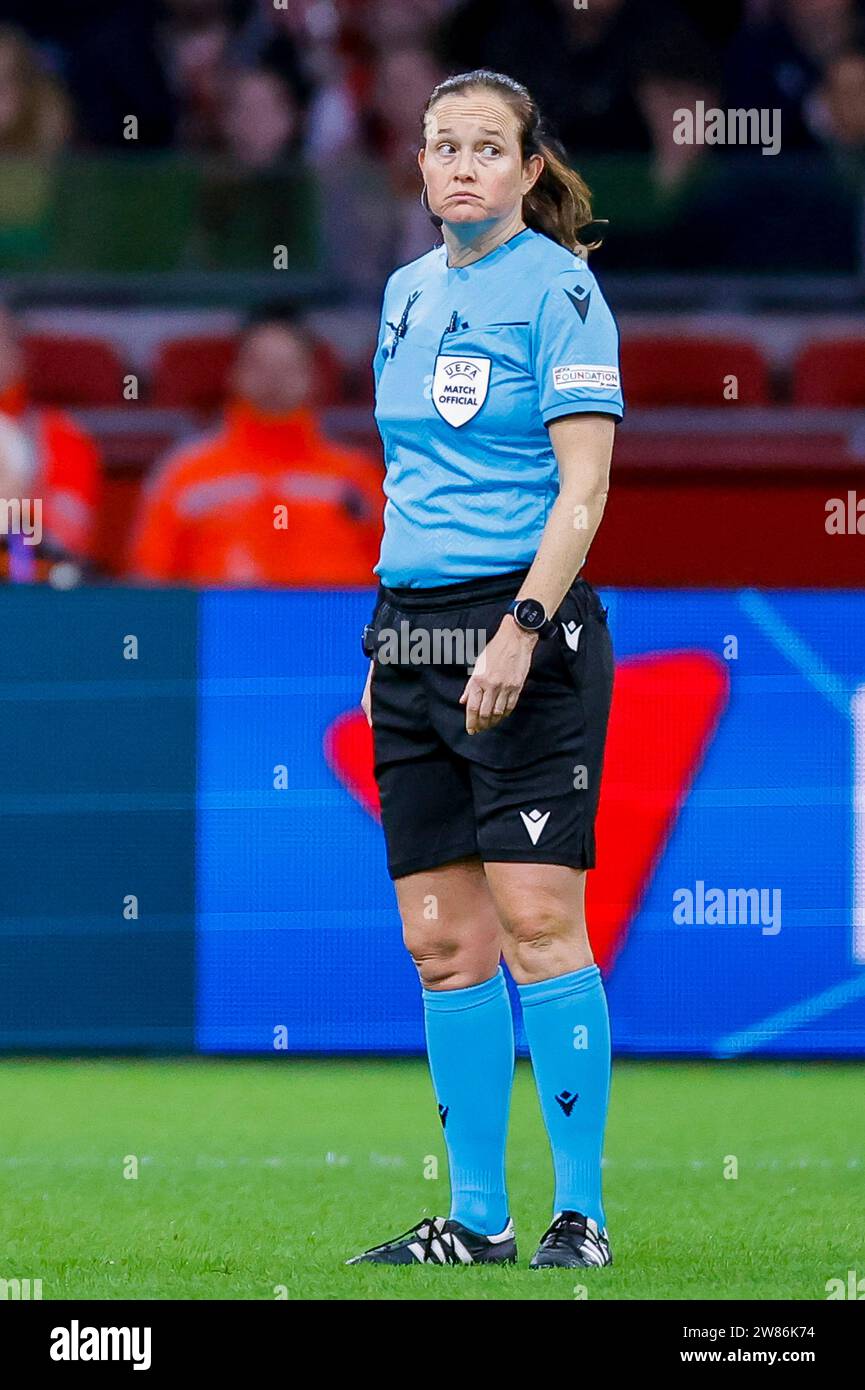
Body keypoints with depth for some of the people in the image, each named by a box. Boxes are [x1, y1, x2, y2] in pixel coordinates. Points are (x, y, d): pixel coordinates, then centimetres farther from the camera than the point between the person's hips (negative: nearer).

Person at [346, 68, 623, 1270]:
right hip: (411, 628, 7)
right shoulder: (408, 291, 15)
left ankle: (581, 1212, -7)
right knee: (441, 939, 4)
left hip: (527, 625, -7)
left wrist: (520, 629, -21)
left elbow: (582, 492, -12)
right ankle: (477, 1218, 8)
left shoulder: (559, 289, -6)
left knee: (537, 921, -11)